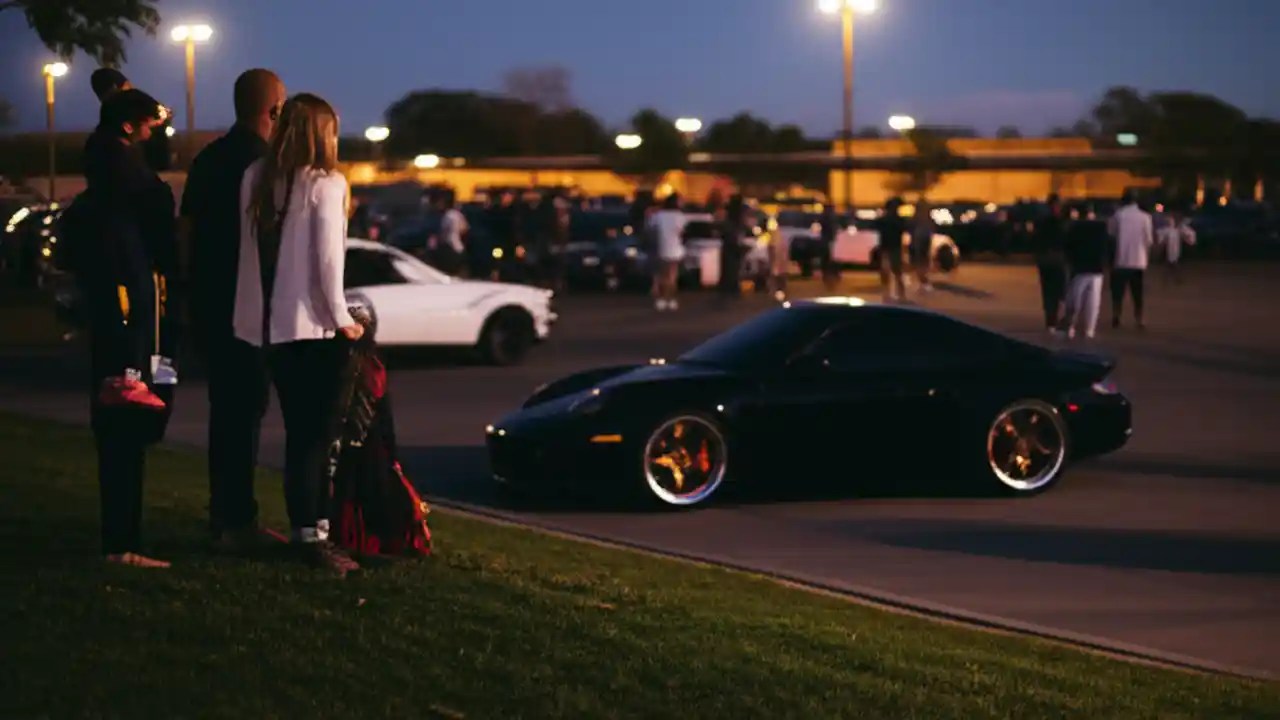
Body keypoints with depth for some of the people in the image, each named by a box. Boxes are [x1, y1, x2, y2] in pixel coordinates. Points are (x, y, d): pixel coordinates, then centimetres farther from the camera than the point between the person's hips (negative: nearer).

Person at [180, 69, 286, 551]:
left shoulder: (208, 158, 10)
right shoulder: (263, 162, -14)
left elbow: (187, 228, 14)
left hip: (208, 299, 8)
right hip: (248, 304, -8)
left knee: (225, 406, 16)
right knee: (245, 409, -4)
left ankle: (222, 513, 22)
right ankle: (236, 519, -4)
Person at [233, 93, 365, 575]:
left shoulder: (256, 179, 6)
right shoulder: (325, 183, -10)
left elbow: (250, 246, 5)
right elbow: (327, 256, -13)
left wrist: (259, 309, 10)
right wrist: (341, 317, -6)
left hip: (271, 323, 6)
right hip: (313, 323, -6)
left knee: (298, 432, 13)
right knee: (314, 433, -3)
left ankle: (305, 527, 16)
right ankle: (311, 535, -4)